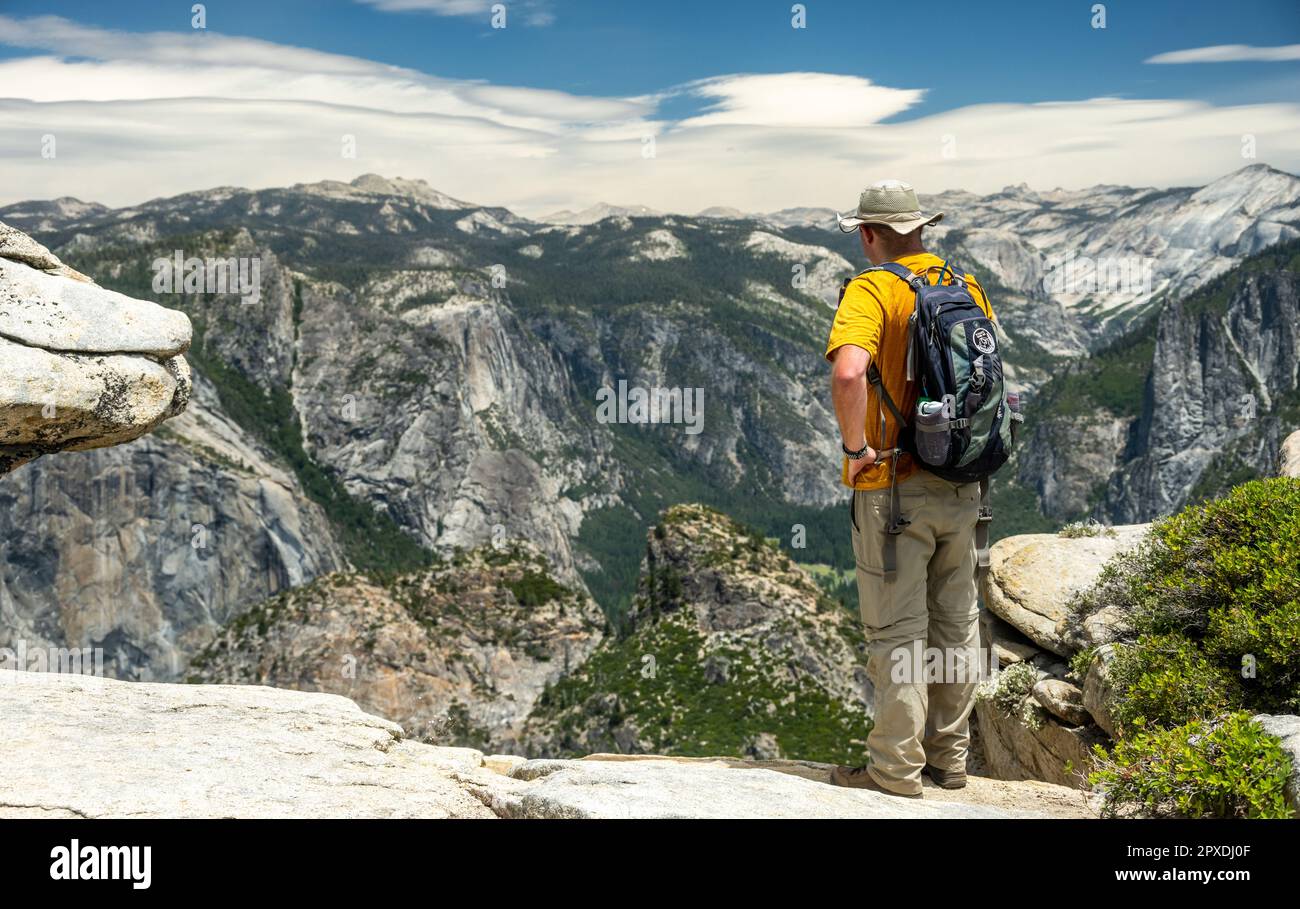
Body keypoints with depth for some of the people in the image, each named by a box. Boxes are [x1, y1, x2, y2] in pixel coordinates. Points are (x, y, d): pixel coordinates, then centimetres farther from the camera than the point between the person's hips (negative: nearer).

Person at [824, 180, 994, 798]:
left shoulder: (872, 290, -14)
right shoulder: (968, 286, 7)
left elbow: (848, 372, -32)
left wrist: (854, 447, -19)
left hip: (894, 490, -6)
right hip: (963, 487, 6)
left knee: (896, 633, 2)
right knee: (956, 624, 16)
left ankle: (896, 770, 10)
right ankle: (949, 758, 27)